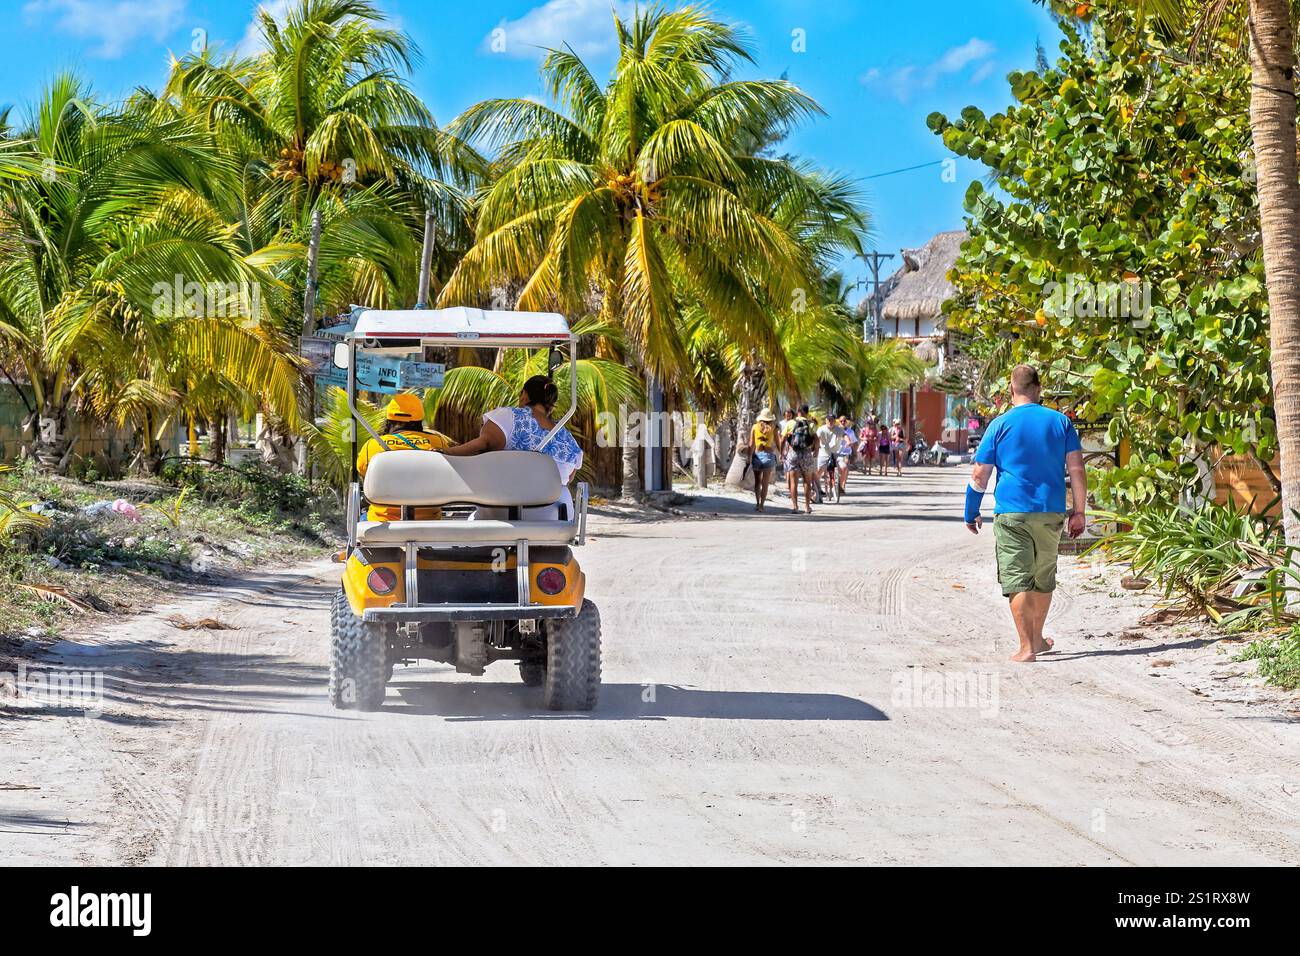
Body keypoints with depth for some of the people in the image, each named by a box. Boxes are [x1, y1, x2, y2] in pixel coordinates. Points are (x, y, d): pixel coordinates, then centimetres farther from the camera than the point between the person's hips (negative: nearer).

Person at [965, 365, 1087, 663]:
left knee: (1017, 580, -2)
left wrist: (971, 513, 10)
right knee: (1044, 578, 18)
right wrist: (1079, 512, 8)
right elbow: (1077, 469, 1)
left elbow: (980, 475, -2)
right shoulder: (1060, 422, 4)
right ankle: (1037, 638, 32)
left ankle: (1027, 647, -10)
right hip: (1050, 513, 3)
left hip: (1011, 513, -3)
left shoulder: (1001, 424, -2)